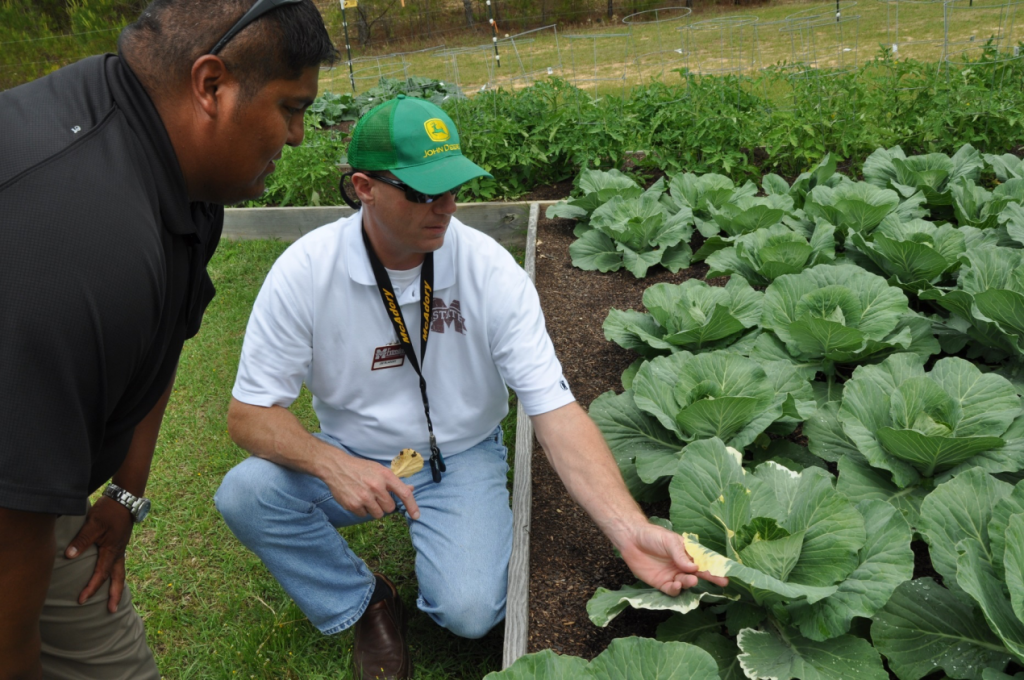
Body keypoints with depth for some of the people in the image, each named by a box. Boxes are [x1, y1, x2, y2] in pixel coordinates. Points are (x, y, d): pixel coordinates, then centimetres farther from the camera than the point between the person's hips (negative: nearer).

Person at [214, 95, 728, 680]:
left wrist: (631, 529, -34)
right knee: (244, 493, -25)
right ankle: (367, 603, 2)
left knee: (471, 611, -24)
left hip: (462, 456, -1)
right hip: (352, 459, 2)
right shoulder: (304, 272, -18)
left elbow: (556, 410, -22)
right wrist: (332, 464, -33)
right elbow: (249, 412, -13)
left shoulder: (491, 271, -19)